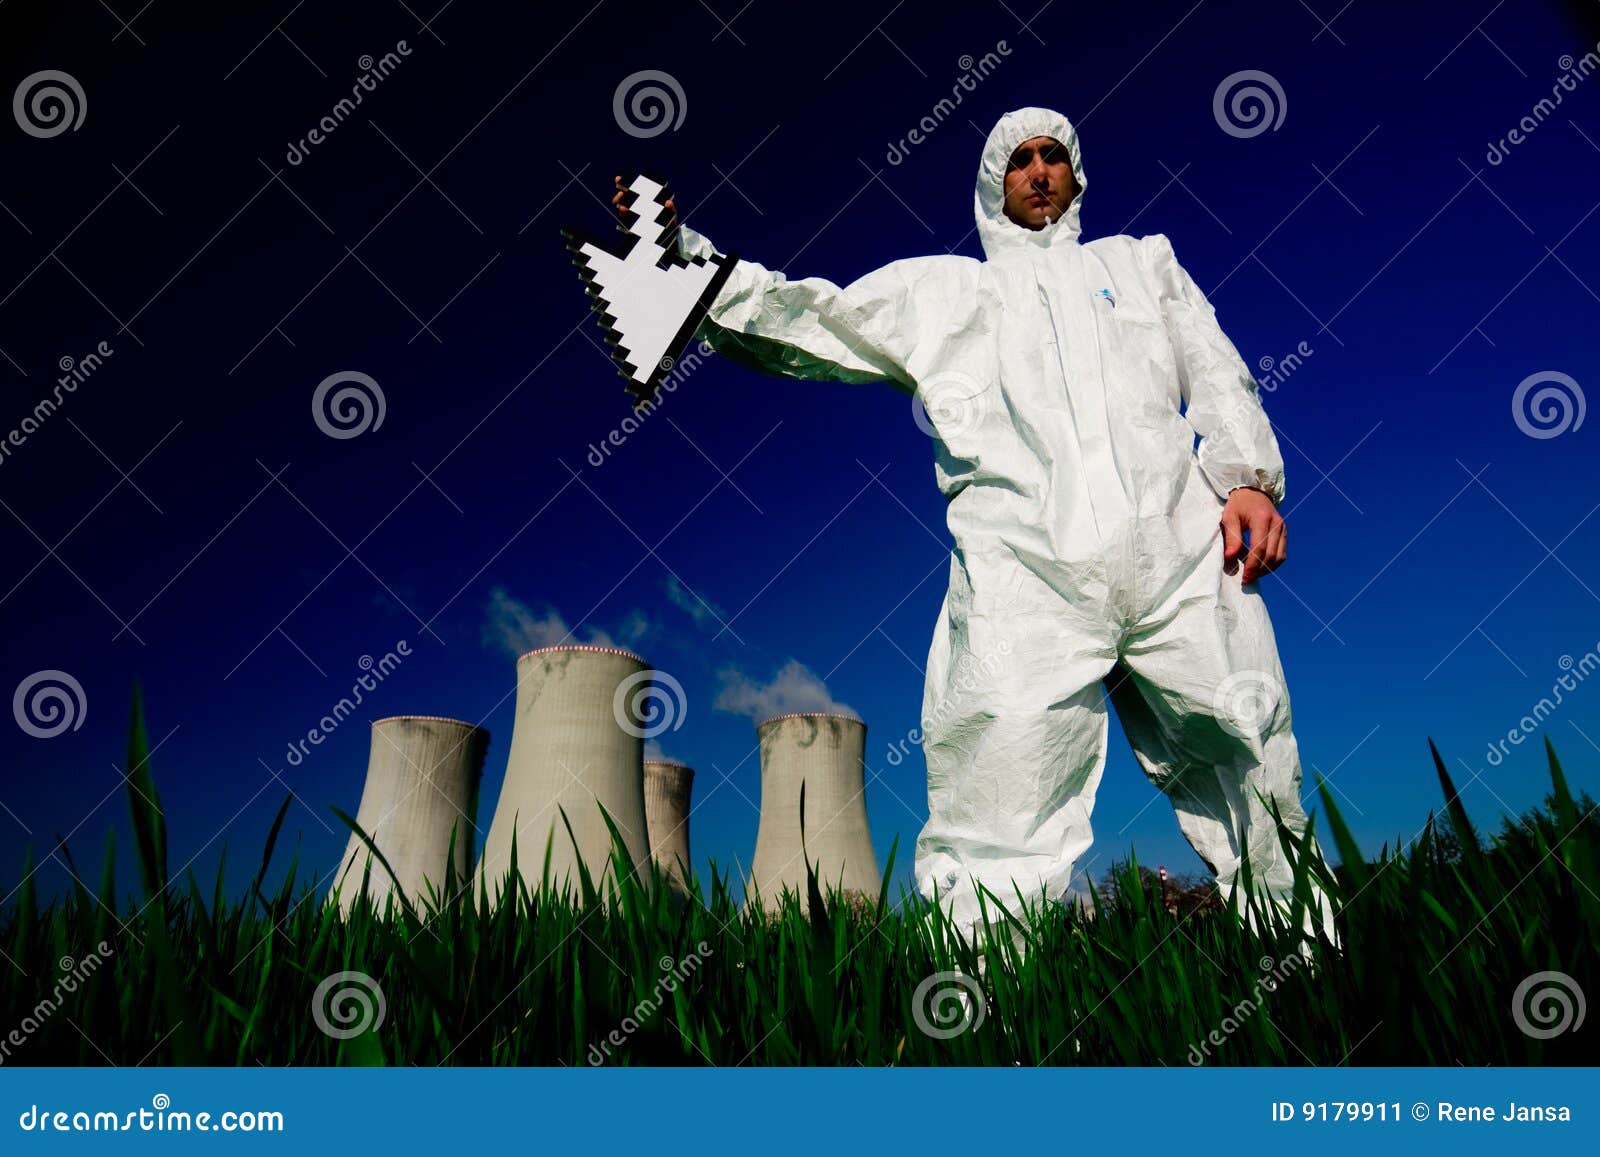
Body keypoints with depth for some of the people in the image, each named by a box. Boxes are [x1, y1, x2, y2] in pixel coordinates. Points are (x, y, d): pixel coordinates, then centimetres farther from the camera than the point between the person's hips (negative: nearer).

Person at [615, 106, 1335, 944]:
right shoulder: (936, 291, 27)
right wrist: (680, 250, 8)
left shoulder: (1142, 261, 31)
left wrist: (1249, 476, 1)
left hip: (1182, 561, 2)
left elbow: (1217, 374, 20)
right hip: (1024, 582, -1)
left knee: (1253, 776, 3)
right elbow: (800, 321, 19)